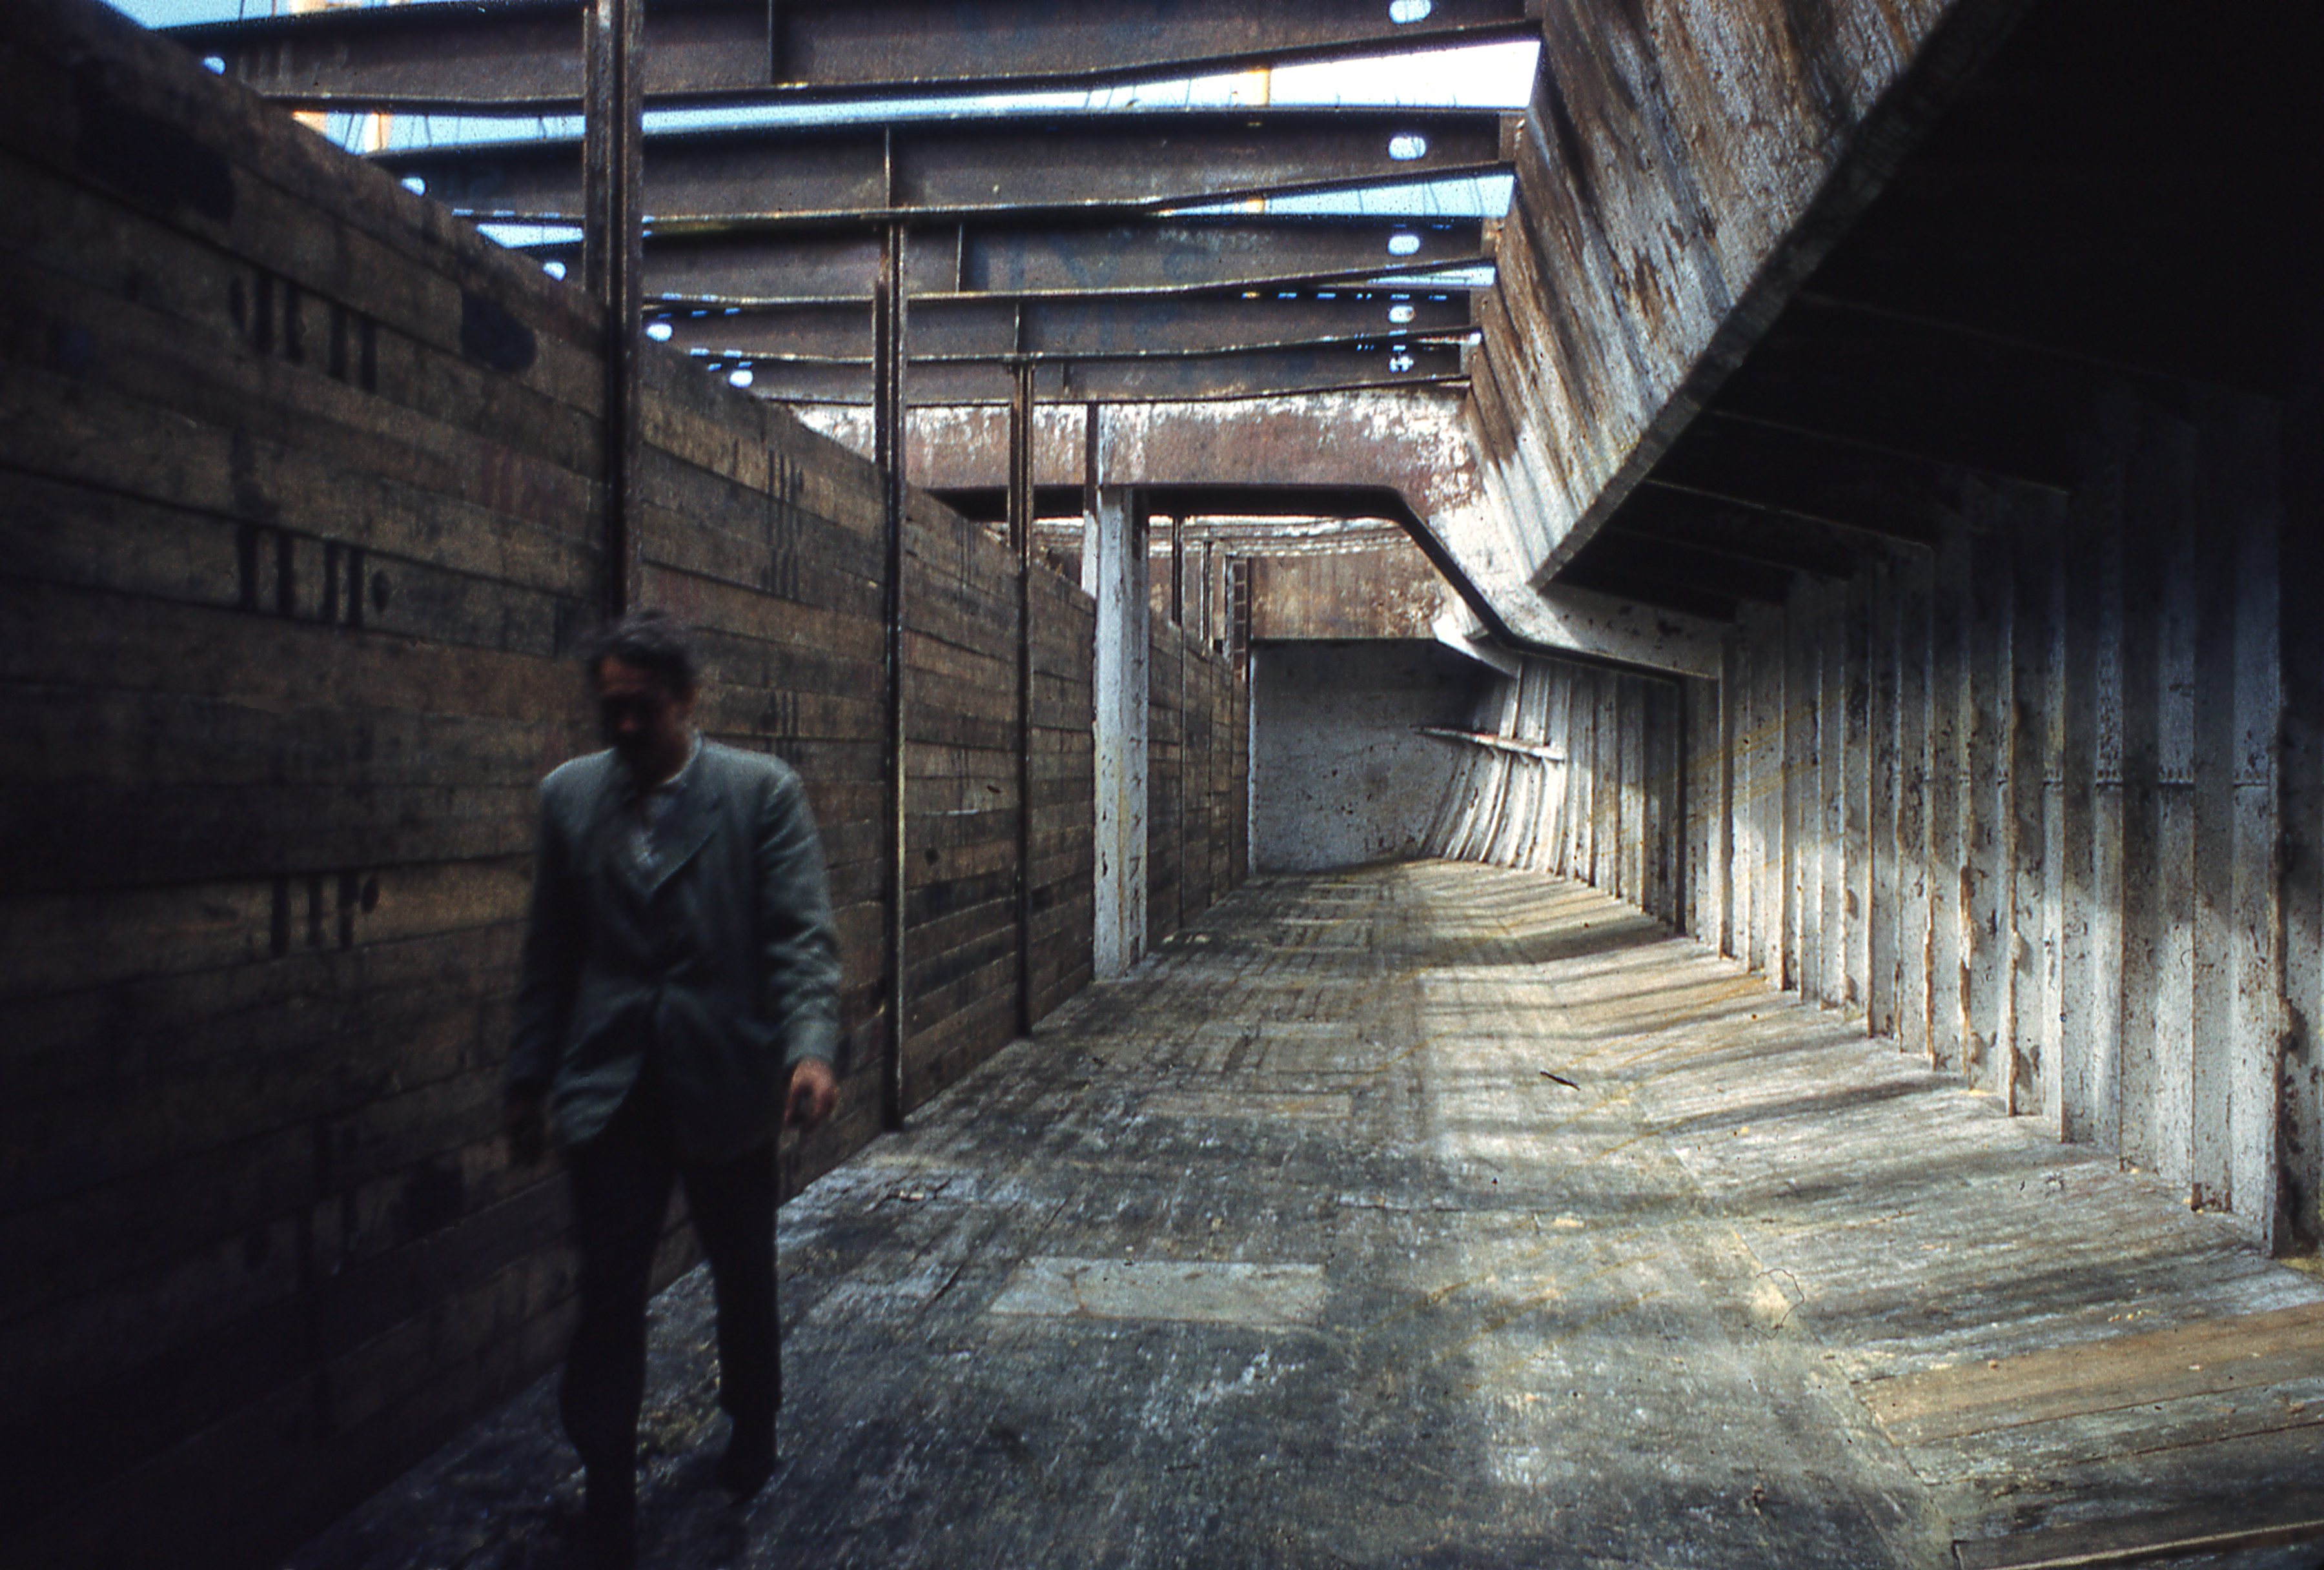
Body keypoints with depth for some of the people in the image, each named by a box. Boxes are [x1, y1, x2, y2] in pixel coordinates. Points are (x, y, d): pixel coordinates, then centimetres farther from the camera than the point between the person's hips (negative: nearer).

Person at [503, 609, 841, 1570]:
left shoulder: (762, 791, -6)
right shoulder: (569, 795, 3)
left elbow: (802, 934, -12)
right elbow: (549, 951, 9)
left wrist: (811, 1047, -26)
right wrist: (530, 1078, 10)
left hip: (726, 1084, -1)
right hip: (609, 1090, 1)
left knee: (744, 1277, 17)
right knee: (607, 1296, 4)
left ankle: (751, 1428, 45)